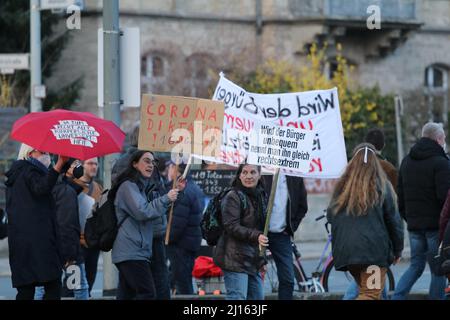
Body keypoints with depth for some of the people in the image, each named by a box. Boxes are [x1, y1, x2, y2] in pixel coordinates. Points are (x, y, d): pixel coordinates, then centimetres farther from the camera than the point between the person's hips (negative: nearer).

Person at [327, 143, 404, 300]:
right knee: (371, 294, -7)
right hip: (374, 250, -5)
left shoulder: (342, 186, 7)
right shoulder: (382, 186, -2)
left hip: (345, 250, 5)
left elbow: (330, 216, 12)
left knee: (364, 289, 19)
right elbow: (394, 220, 1)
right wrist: (397, 250, 12)